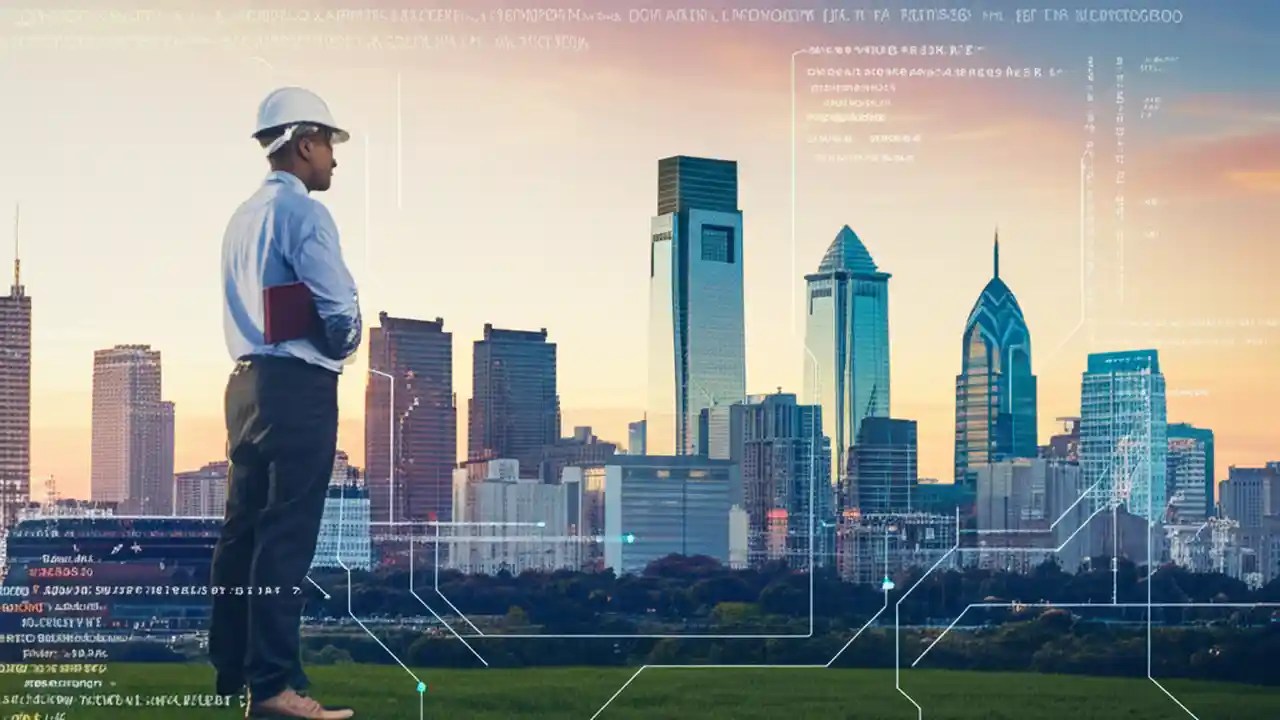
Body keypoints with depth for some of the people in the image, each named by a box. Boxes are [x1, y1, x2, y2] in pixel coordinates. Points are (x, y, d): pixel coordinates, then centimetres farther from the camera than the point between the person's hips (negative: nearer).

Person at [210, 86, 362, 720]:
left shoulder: (245, 215, 16)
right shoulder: (302, 213, -11)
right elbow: (339, 307, -17)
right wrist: (345, 344, 4)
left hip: (247, 380, 9)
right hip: (299, 386, -9)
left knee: (243, 527, 12)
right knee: (286, 536, -9)